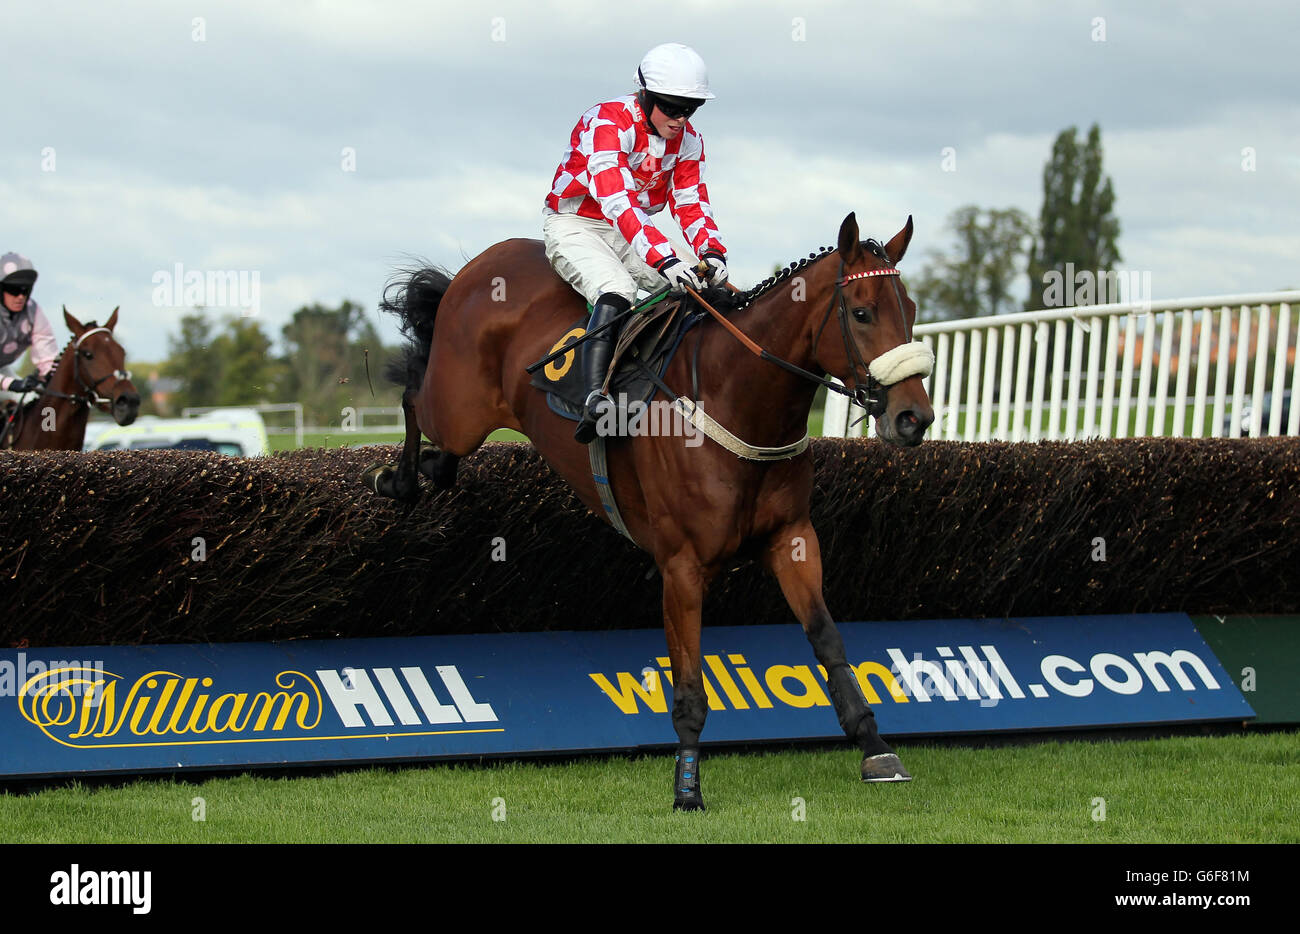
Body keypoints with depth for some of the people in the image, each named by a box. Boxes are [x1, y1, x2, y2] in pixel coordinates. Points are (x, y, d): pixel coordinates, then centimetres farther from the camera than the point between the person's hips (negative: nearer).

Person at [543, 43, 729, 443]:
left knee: (704, 283, -11)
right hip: (574, 225, -7)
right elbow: (616, 201, -37)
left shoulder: (688, 140, -1)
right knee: (617, 290, -35)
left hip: (631, 231, 7)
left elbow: (691, 204, 0)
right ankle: (594, 398, -48)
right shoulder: (606, 122, -26)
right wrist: (665, 259, -49)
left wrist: (711, 252, -24)